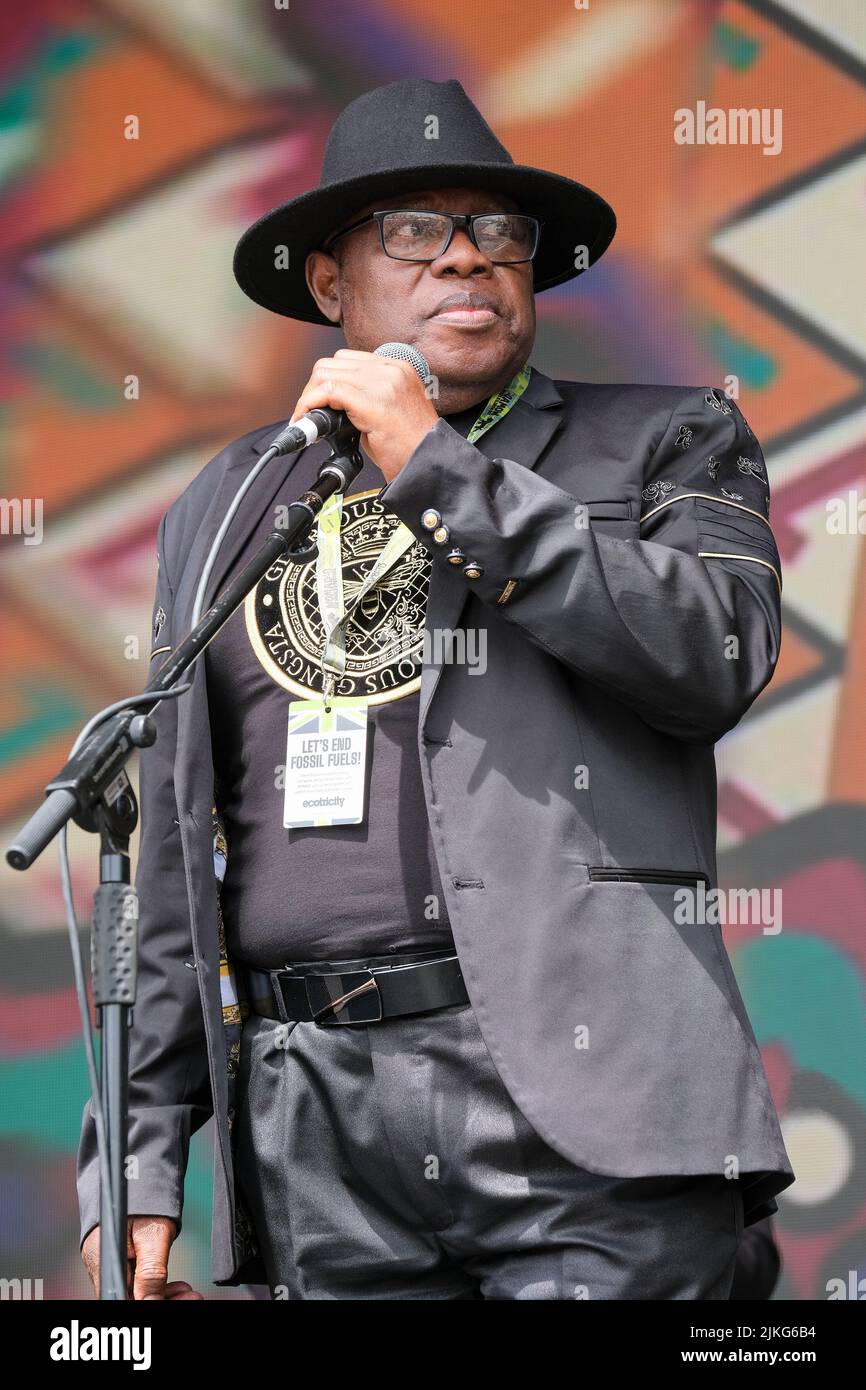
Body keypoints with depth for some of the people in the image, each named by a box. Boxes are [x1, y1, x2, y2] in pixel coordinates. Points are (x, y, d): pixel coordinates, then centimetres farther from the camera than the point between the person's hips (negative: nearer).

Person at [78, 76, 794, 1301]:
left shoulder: (664, 444, 11)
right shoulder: (227, 507, 21)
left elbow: (715, 659, -10)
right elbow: (175, 856, 20)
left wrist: (435, 466, -8)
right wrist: (141, 1159, 13)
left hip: (581, 1112, -3)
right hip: (318, 1127, 3)